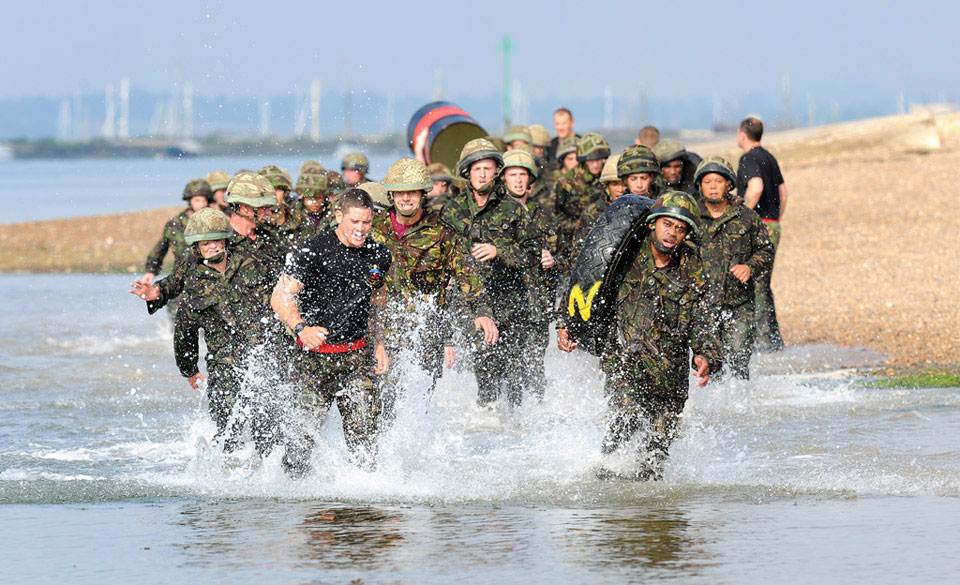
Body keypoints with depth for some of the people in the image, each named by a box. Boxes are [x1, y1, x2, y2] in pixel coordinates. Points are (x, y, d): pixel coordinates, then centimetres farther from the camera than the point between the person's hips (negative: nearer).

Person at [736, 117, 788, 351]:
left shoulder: (749, 158, -11)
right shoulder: (769, 158, 17)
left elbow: (756, 187, -27)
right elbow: (783, 192, 20)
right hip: (772, 226, 9)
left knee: (754, 286, -6)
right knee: (763, 285, 15)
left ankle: (766, 340, -9)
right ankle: (773, 339, 15)